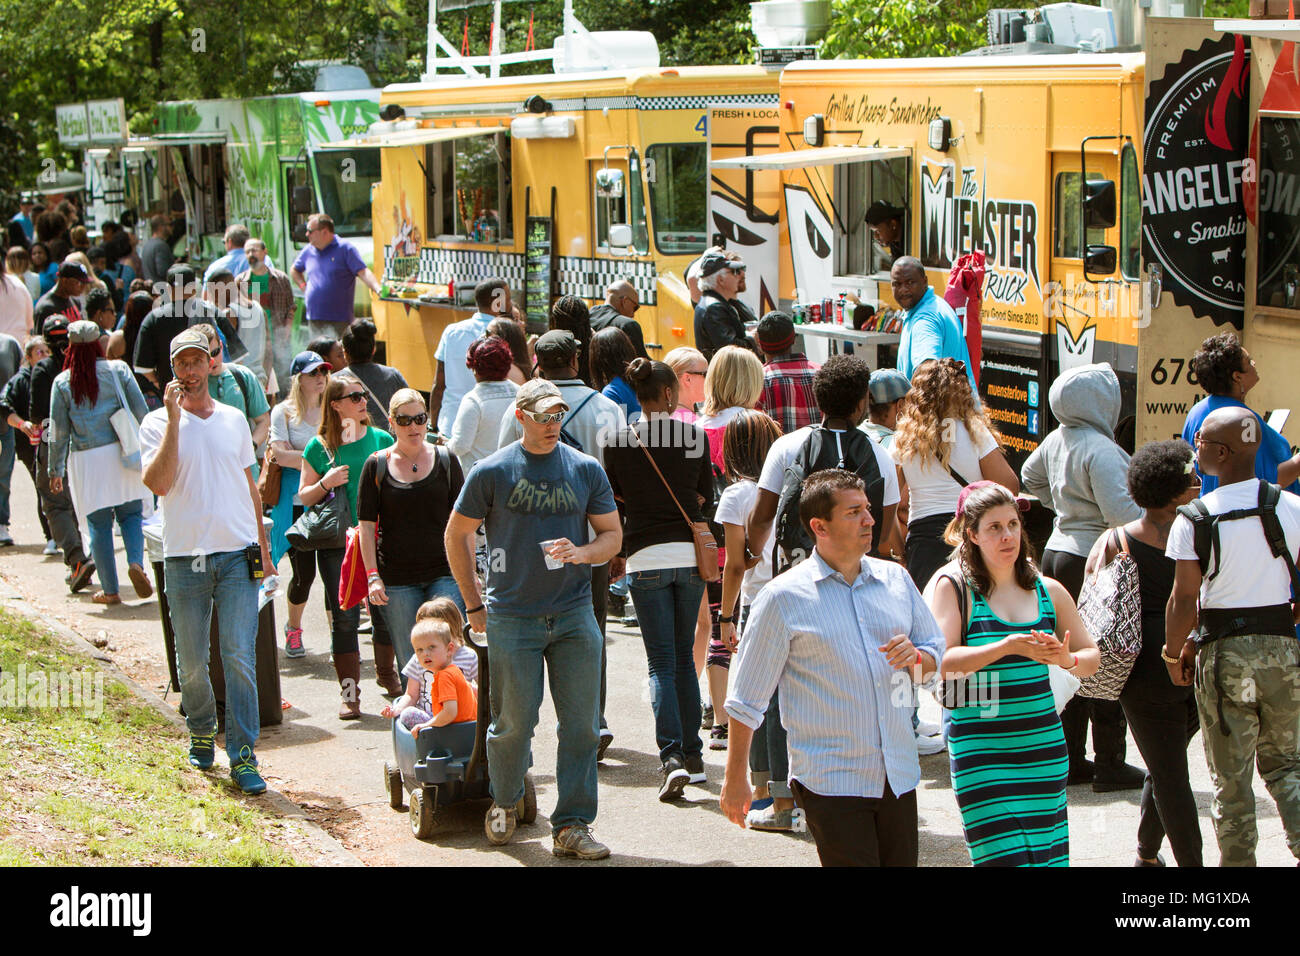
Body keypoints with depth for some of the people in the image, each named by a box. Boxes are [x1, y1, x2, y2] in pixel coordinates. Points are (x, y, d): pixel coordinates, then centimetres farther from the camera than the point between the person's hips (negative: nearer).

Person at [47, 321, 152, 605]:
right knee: (130, 514, 12)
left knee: (99, 524, 7)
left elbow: (58, 432, 1)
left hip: (85, 460, 0)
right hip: (122, 452, 0)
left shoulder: (63, 382, -1)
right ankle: (135, 561, -15)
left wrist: (56, 470, 9)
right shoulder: (119, 370, 0)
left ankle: (110, 590, 9)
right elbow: (141, 411, 0)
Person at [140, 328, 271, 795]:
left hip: (237, 553, 1)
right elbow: (159, 483, -16)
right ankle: (201, 733, 31)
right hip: (185, 558, -1)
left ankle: (242, 755, -6)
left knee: (239, 656, -8)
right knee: (192, 661, 7)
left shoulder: (234, 419, 12)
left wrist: (261, 541, 18)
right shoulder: (158, 423, 1)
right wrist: (174, 420, -16)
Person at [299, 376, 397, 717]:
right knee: (343, 618, -3)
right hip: (337, 543, -1)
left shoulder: (382, 440, 6)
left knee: (385, 612, 6)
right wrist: (325, 484, -11)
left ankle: (386, 672, 31)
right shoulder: (319, 447, 2)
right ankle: (349, 692, 3)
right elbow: (304, 497, 7)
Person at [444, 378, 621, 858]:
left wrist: (582, 553, -11)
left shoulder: (586, 470, 6)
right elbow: (457, 535, 9)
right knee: (514, 722, 2)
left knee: (581, 724, -1)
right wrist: (474, 603, 7)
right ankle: (504, 803, 29)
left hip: (574, 615, 2)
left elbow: (612, 535, 11)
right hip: (512, 616, -2)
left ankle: (572, 826, 8)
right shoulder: (491, 472, 0)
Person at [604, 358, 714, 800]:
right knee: (684, 656, 15)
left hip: (647, 559, -2)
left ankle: (672, 757, -15)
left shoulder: (620, 441, -4)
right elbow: (706, 498, 8)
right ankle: (692, 753, 19)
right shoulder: (696, 436, -1)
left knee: (661, 662, 0)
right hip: (690, 555, 2)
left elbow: (613, 498, 8)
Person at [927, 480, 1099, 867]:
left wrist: (1067, 659, -10)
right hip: (980, 745, -4)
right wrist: (1007, 647, -25)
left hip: (1044, 744, 4)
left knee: (1048, 853, 5)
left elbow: (1091, 658, 13)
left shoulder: (1047, 590, 9)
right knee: (1007, 856, -10)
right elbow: (942, 662, -15)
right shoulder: (951, 585, -4)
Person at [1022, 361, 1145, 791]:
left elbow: (1030, 475, 27)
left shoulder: (1057, 440, 8)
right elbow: (1120, 512, -26)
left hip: (1058, 551, 9)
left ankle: (1070, 759, 20)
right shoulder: (1100, 449, -19)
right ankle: (1109, 764, 4)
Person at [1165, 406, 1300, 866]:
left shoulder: (1194, 518, -10)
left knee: (1231, 776, 8)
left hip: (1224, 651, -3)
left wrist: (1174, 653, 3)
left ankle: (1237, 861, 12)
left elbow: (1185, 599, -11)